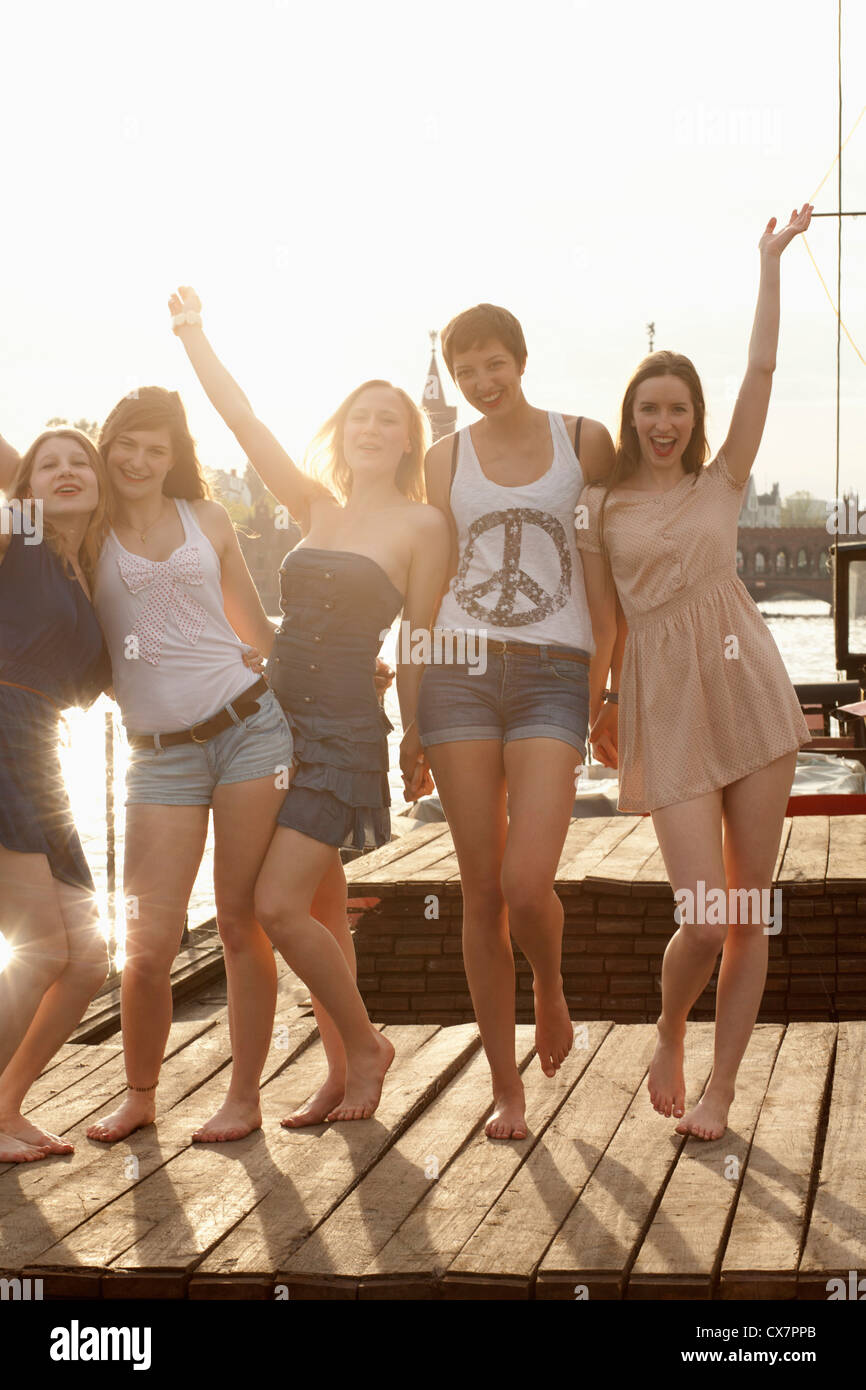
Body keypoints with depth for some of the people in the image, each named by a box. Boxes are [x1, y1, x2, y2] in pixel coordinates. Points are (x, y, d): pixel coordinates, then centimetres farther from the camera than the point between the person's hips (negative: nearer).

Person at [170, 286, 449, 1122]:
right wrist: (192, 334, 9)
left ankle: (363, 1046, 6)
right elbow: (241, 419, 10)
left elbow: (420, 644, -2)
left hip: (345, 731, -6)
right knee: (321, 909, 9)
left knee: (278, 906, -14)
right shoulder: (317, 510, 12)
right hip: (276, 714, 6)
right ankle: (342, 1074, 19)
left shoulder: (421, 526, -2)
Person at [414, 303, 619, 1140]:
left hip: (554, 674, -1)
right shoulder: (445, 458, 11)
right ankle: (506, 1088, 12)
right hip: (460, 672, 2)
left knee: (526, 885, -16)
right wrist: (411, 719, 7)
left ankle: (550, 987, 20)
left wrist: (608, 675, 4)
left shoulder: (585, 442, 8)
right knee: (481, 892, 1)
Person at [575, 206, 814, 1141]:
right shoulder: (600, 508, 8)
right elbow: (601, 628, 9)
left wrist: (771, 258, 7)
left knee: (750, 914, 2)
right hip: (669, 713, -2)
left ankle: (719, 1090, 14)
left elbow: (762, 370, 6)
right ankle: (669, 1035, 21)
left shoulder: (722, 485, 11)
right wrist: (603, 720, 6)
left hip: (751, 694, 2)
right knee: (704, 921, -10)